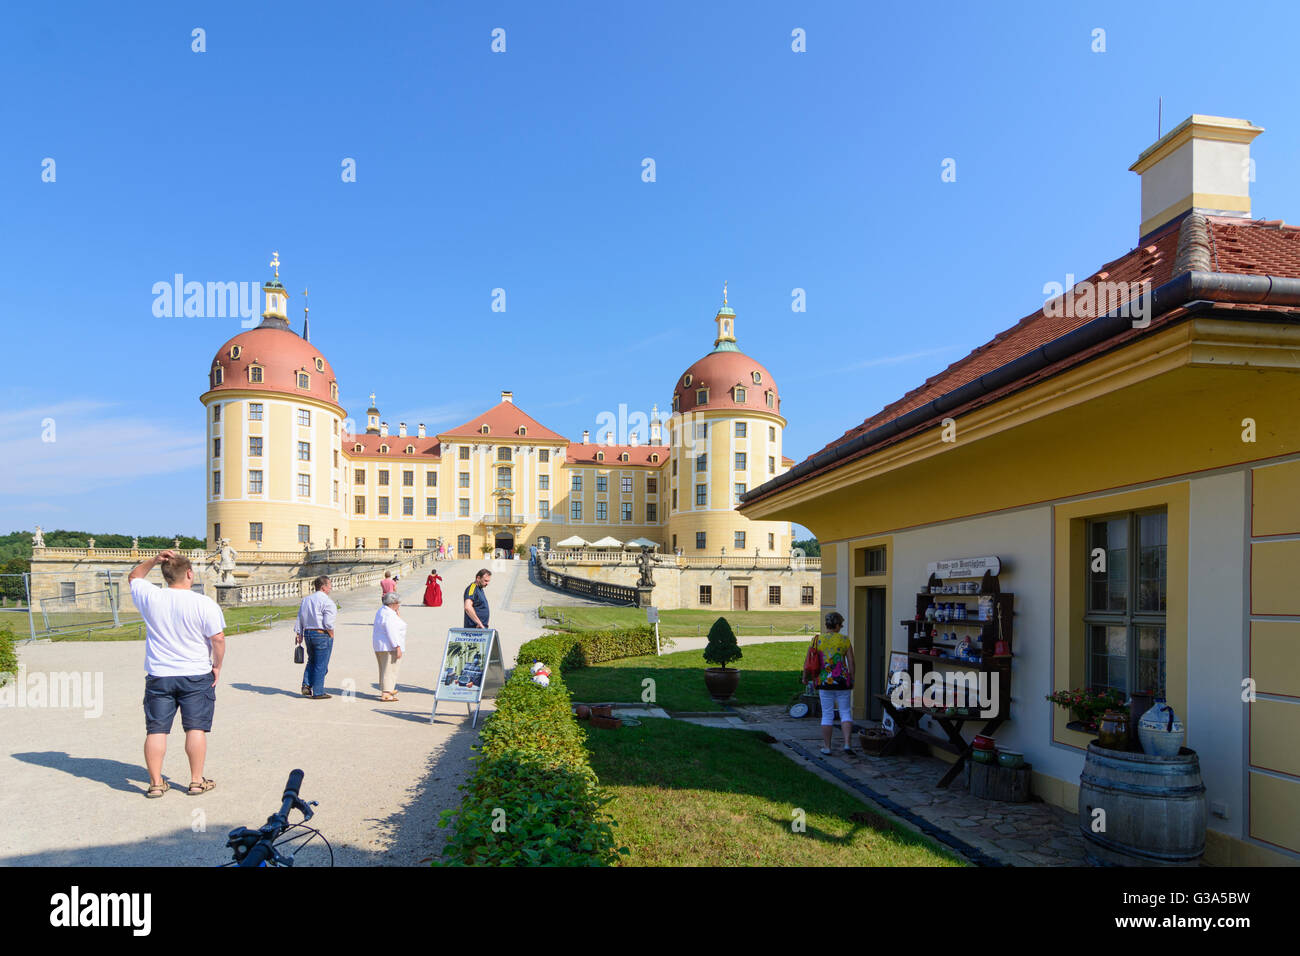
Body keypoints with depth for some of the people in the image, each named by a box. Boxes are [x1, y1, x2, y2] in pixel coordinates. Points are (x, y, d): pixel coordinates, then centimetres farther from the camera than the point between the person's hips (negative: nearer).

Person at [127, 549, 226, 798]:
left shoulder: (150, 597, -4)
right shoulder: (204, 604, -12)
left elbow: (133, 577, 17)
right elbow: (218, 639, -11)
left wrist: (154, 560, 5)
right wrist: (216, 666, 2)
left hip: (158, 676, 2)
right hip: (197, 676, -2)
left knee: (156, 730, 9)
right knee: (196, 728, 5)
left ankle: (156, 783, 13)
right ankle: (197, 781, 9)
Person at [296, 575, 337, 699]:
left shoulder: (305, 599, 11)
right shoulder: (327, 601, -13)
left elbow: (300, 618, 11)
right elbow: (328, 622, -20)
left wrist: (299, 634, 14)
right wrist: (331, 635, -5)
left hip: (308, 633, 7)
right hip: (322, 635, -7)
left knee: (311, 661, 23)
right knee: (321, 664, 2)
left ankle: (306, 685, 12)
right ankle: (318, 692, 7)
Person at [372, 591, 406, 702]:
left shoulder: (381, 610, 12)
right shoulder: (389, 615, -20)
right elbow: (392, 632, -25)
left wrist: (398, 614, 13)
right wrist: (398, 647, -24)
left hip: (379, 645, 11)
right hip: (389, 646, -11)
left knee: (384, 668, 20)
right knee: (390, 670, -7)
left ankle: (386, 689, 32)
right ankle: (385, 694, -8)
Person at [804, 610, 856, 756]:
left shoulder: (817, 639, -2)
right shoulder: (844, 640, -2)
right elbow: (851, 662, 0)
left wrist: (805, 676, 15)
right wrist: (851, 680, 12)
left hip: (824, 681, 0)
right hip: (842, 680, 0)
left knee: (827, 714, 9)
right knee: (845, 712, 9)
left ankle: (826, 746, 14)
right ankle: (847, 744, -3)